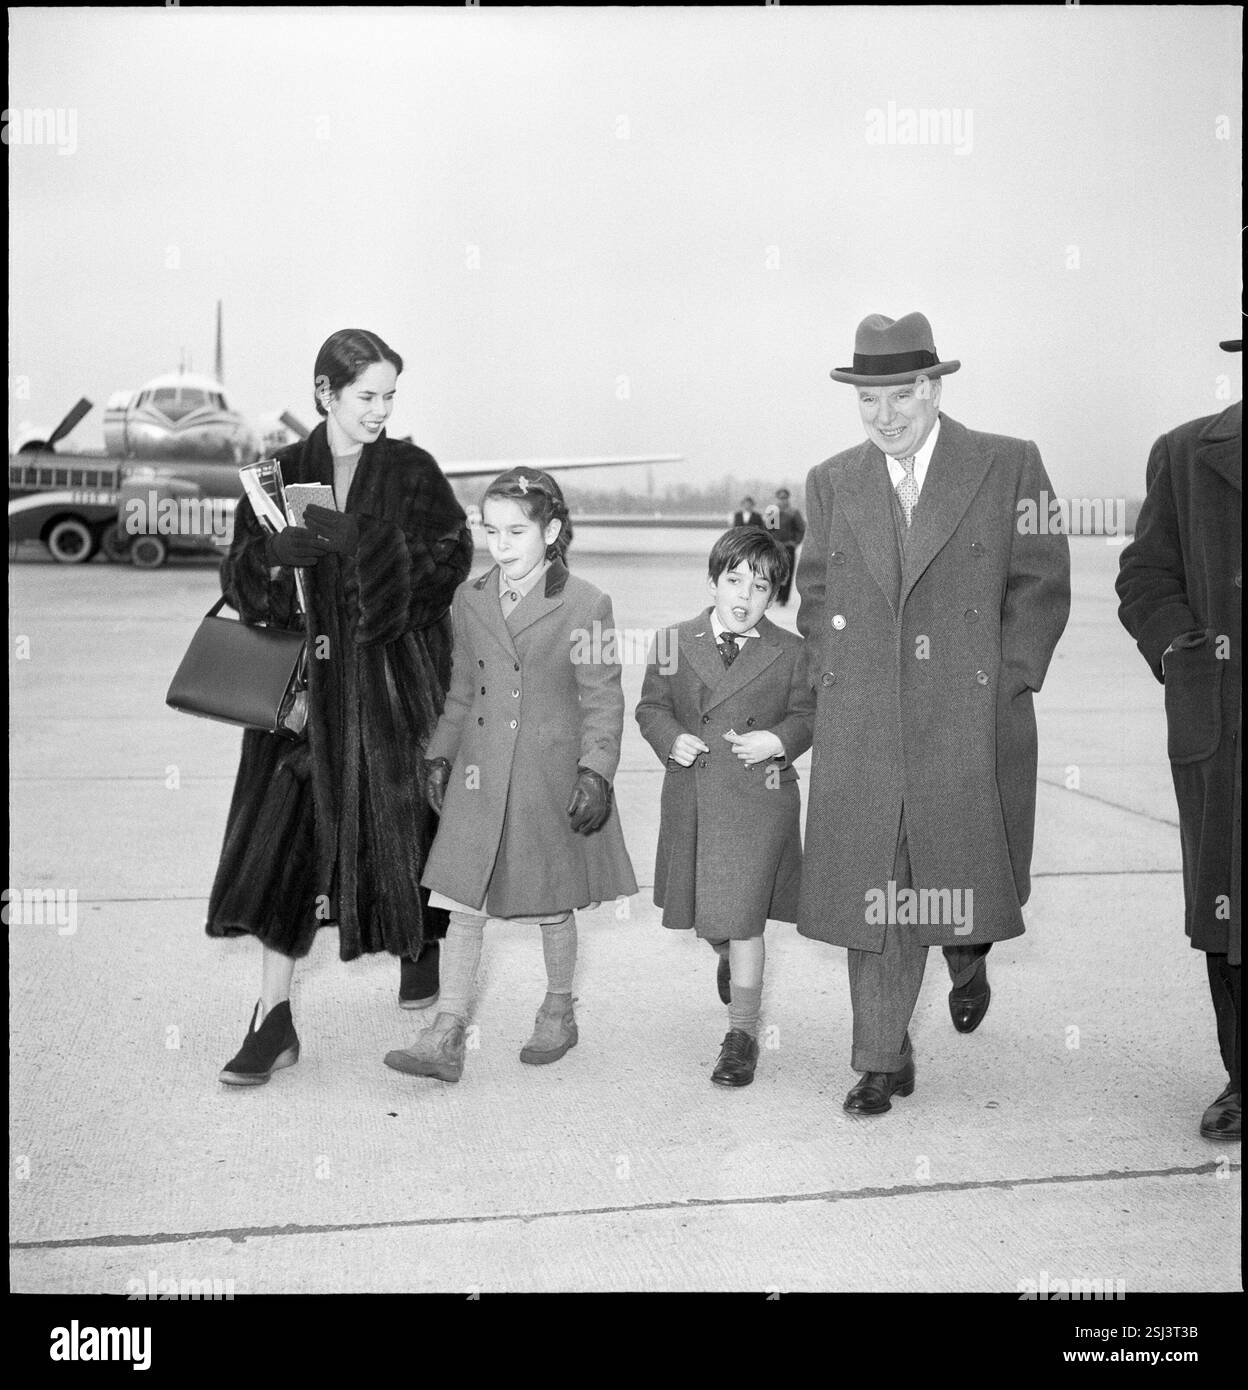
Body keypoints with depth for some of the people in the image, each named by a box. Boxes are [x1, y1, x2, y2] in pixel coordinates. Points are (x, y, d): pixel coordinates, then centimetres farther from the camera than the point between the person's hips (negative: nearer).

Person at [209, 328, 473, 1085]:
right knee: (287, 837, -3)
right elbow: (240, 575, 3)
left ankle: (426, 939, 35)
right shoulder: (282, 474, 7)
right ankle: (274, 1018, 3)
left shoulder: (413, 472, 2)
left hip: (393, 683, -1)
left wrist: (353, 540, -23)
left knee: (401, 822, 5)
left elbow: (447, 558, -11)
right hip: (305, 682, 1)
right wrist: (275, 553, -20)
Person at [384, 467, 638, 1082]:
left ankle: (558, 1013, 32)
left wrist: (595, 772, -15)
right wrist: (441, 755, 13)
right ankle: (446, 1038, 3)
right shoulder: (470, 599, 6)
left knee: (553, 906, 11)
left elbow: (603, 700, -7)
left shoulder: (585, 604, -8)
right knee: (462, 904, 0)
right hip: (479, 774, 4)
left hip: (552, 773, -3)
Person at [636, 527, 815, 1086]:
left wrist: (777, 741, -14)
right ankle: (729, 955, 54)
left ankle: (742, 1032, 7)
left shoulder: (790, 652, 0)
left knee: (743, 916, -6)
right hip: (691, 797, 3)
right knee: (705, 913, 18)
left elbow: (807, 714, 6)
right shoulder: (674, 643, 3)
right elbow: (651, 707, 8)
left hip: (760, 797, -3)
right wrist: (672, 740, -11)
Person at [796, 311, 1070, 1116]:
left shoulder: (1010, 466, 1)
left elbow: (1041, 587, 1)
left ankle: (968, 957, 41)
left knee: (967, 875, 5)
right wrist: (834, 681, 6)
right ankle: (883, 1062, 15)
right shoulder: (832, 484, 10)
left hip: (974, 724, -2)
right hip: (860, 732, 2)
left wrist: (1003, 684, -6)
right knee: (874, 890, 3)